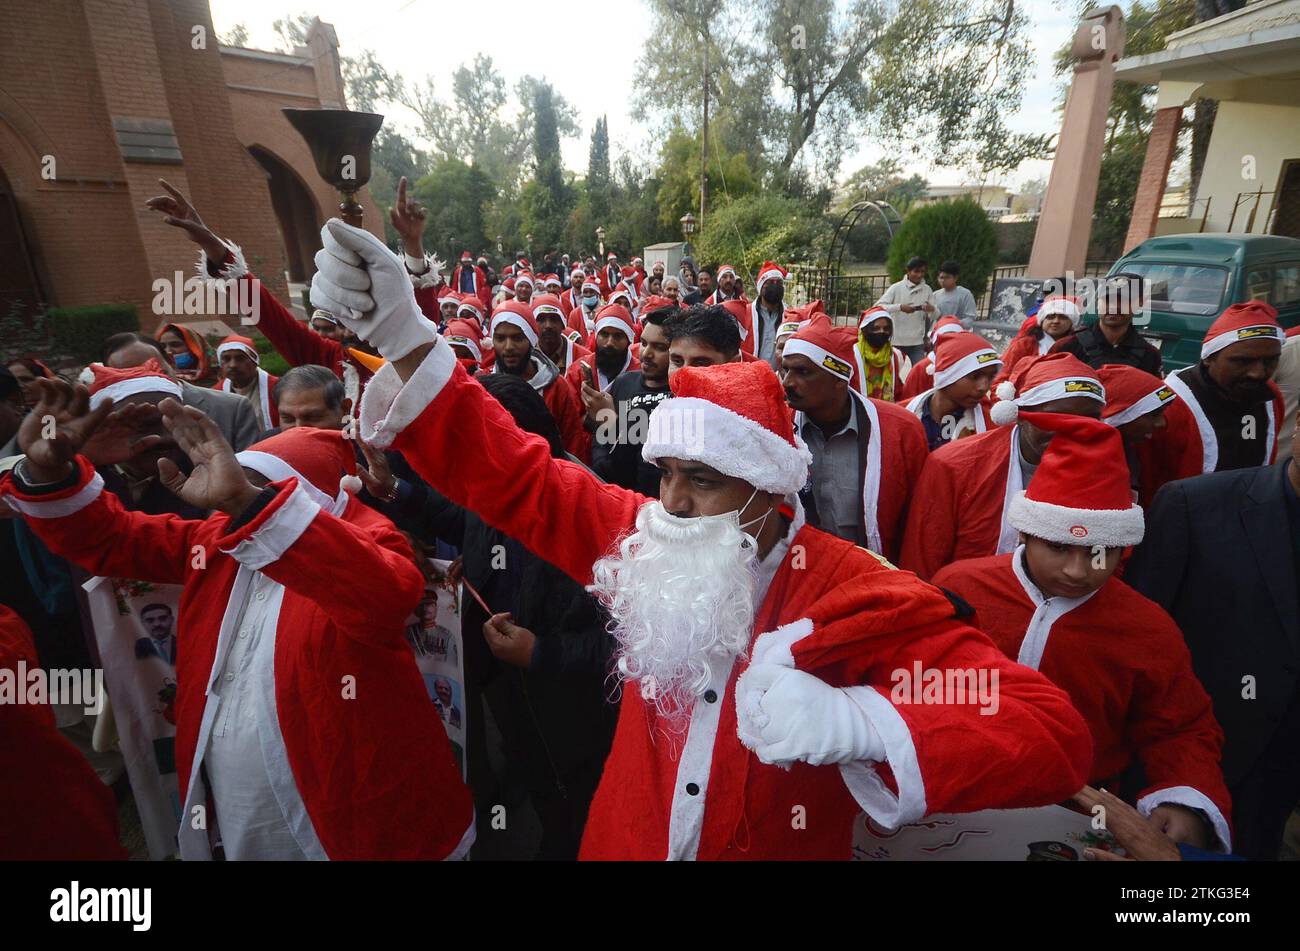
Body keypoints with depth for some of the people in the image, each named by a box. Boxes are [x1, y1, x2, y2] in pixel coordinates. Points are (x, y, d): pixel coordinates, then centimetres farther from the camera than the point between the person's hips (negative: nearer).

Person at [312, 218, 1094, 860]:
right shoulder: (646, 545, -15)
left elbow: (1056, 737, -26)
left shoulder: (862, 599, -25)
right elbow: (516, 477, -12)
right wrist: (404, 336, -20)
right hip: (623, 839, 4)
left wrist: (856, 725, -42)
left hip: (783, 845, -3)